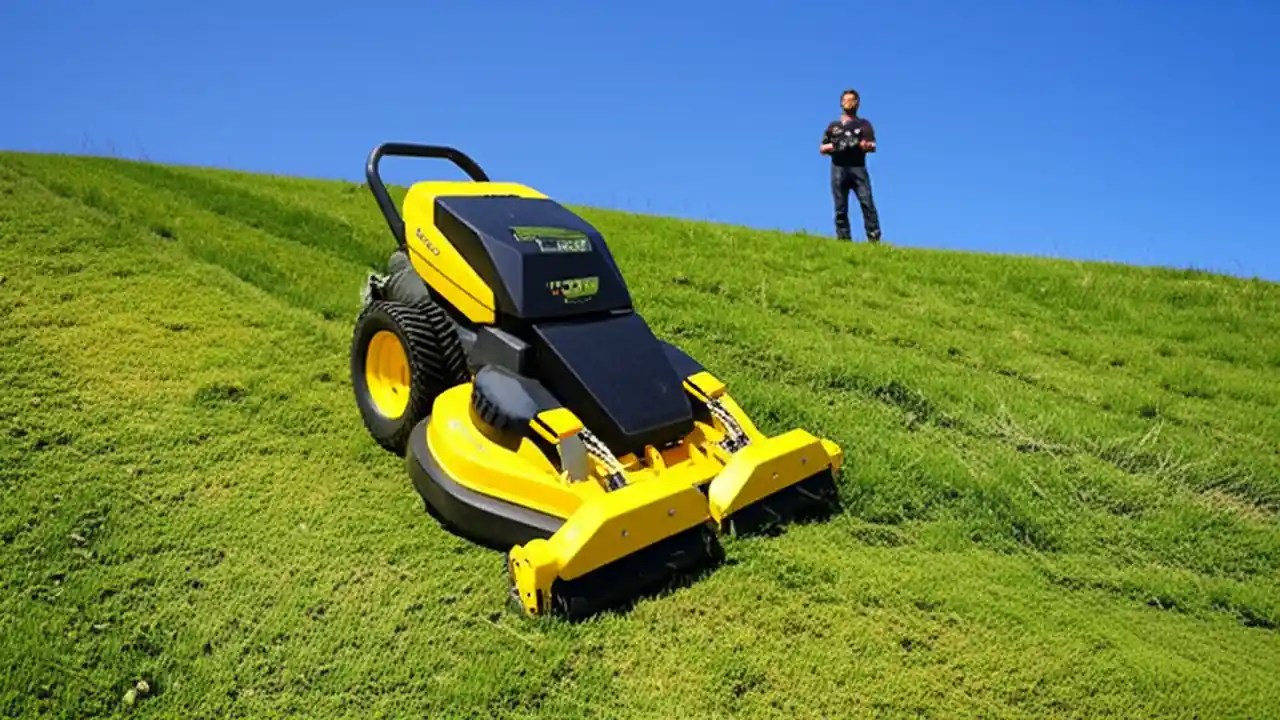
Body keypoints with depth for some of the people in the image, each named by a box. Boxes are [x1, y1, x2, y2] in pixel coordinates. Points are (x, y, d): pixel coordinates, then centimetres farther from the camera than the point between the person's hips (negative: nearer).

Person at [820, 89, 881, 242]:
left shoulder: (864, 124, 17)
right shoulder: (833, 126, 21)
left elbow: (872, 147, 7)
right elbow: (822, 149, 17)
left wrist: (858, 143, -13)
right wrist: (834, 145, -4)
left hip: (858, 168, -1)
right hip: (838, 168, 2)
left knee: (867, 203, -14)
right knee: (840, 208, -3)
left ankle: (874, 239, -18)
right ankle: (844, 240, -1)